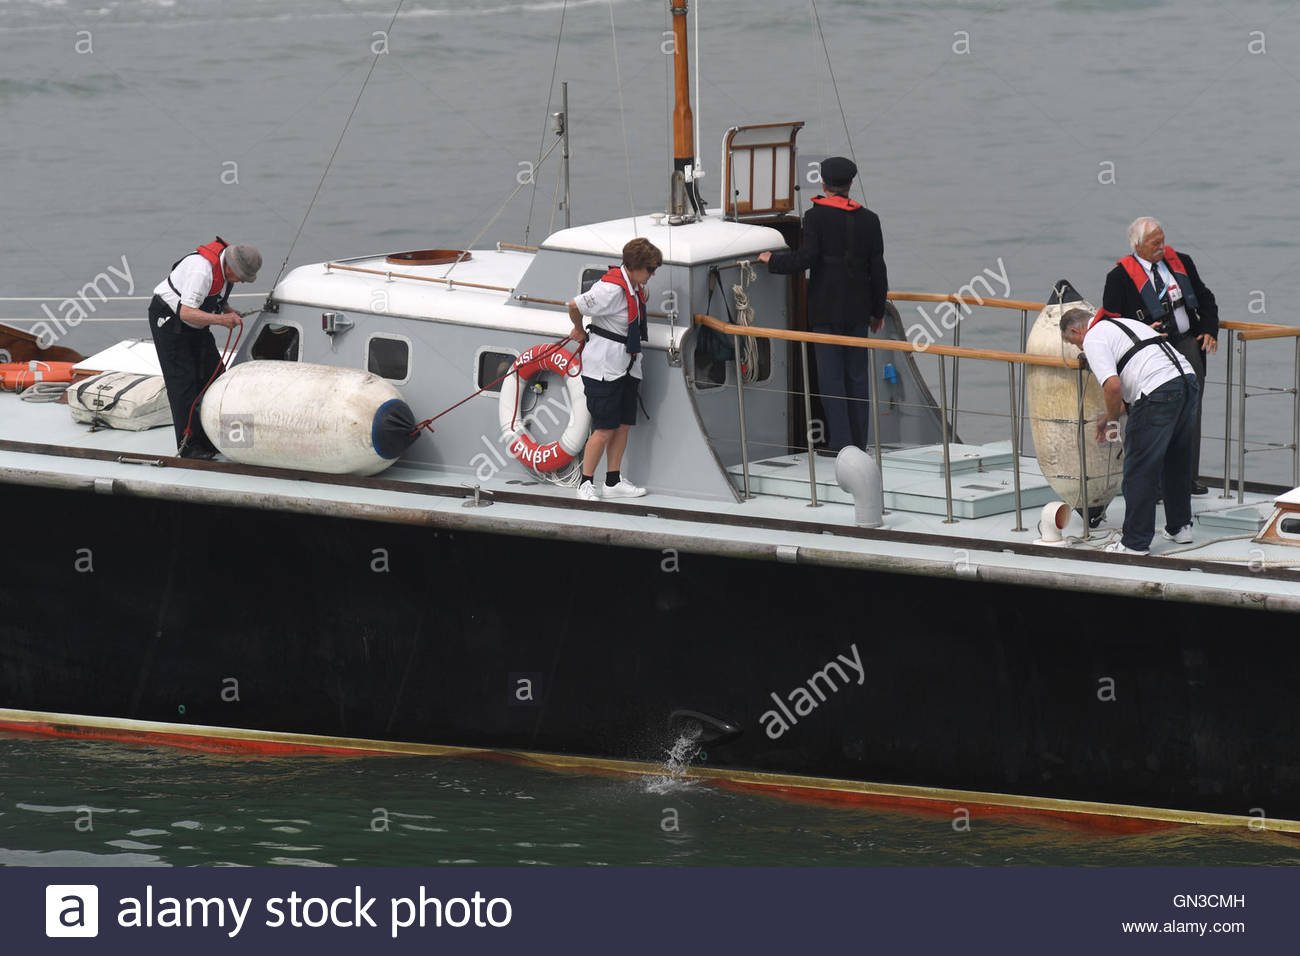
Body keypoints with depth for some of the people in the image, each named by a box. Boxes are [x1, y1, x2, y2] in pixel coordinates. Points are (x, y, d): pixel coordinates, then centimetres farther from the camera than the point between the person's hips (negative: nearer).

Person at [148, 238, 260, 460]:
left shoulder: (227, 267, -5)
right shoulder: (202, 270, -34)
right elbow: (186, 313, -38)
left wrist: (228, 310, -1)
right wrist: (221, 319, -40)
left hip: (195, 325, 9)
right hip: (168, 319, -9)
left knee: (213, 374, 4)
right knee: (183, 381, -10)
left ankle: (210, 441, 10)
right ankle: (189, 447, -7)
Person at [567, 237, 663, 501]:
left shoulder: (635, 286, 7)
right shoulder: (612, 289, -22)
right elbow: (575, 306, -22)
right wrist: (580, 330, -3)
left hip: (626, 367, 9)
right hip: (603, 367, -9)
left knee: (623, 425, 11)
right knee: (604, 429, -5)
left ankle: (613, 481, 21)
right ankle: (586, 483, 6)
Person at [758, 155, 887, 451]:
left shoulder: (816, 217, -8)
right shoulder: (868, 219, 4)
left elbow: (805, 258, -16)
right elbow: (877, 268, 6)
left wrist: (773, 260, 1)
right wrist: (877, 311, 14)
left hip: (826, 310, -4)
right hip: (858, 310, 4)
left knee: (830, 376, -1)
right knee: (857, 376, 10)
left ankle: (840, 441, -5)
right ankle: (859, 441, 12)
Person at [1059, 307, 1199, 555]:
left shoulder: (1093, 340, 1)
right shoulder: (1125, 323, 30)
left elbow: (1113, 386, -13)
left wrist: (1112, 421, 3)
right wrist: (1110, 417, 35)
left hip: (1160, 393, -9)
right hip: (1187, 379, 9)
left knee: (1139, 471, 1)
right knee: (1177, 462, 24)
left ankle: (1135, 542, 5)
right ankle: (1179, 527, 35)